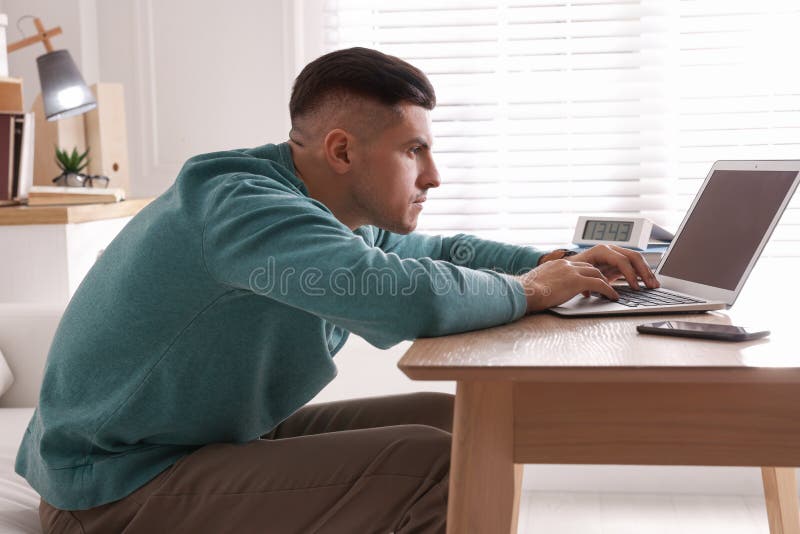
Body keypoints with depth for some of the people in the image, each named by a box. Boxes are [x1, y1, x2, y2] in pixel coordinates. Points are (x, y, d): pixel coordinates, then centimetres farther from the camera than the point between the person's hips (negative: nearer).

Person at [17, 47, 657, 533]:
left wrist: (556, 263, 5)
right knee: (438, 467, -21)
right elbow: (412, 297, -39)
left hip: (221, 438, 9)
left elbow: (435, 252, 21)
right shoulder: (239, 203, -26)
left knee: (455, 423, 5)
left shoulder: (337, 216, 3)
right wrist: (526, 292, -18)